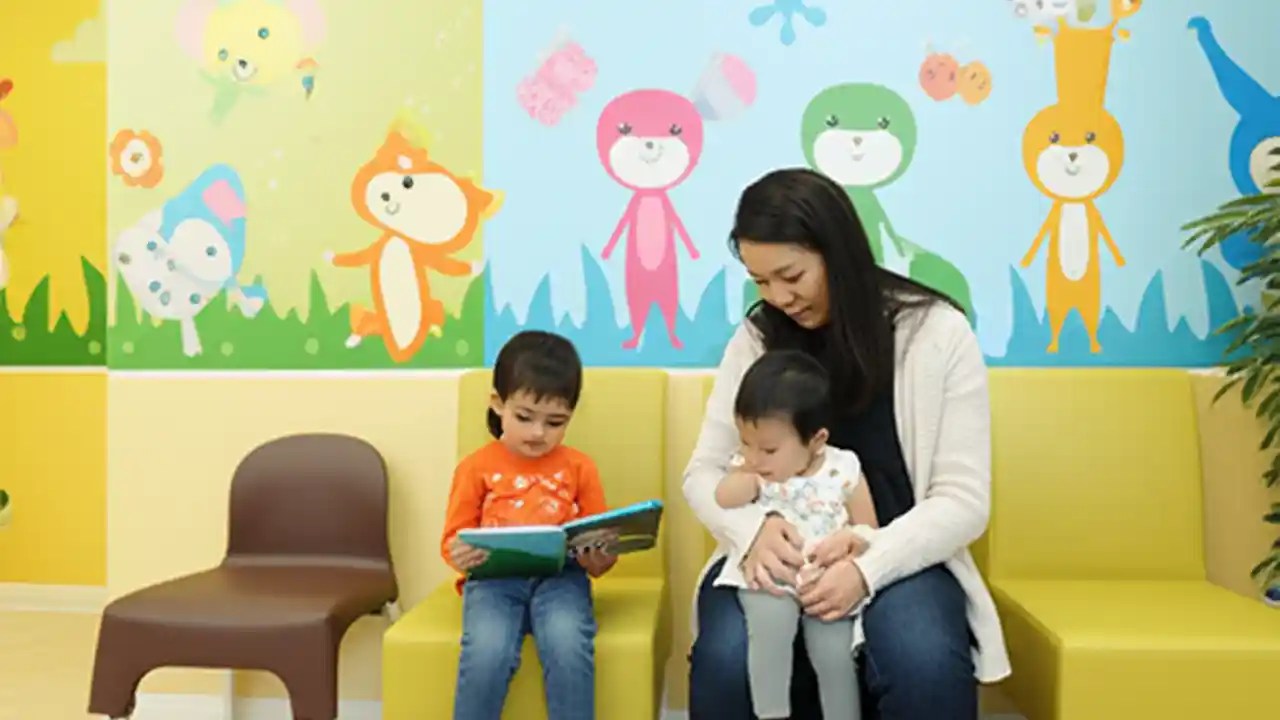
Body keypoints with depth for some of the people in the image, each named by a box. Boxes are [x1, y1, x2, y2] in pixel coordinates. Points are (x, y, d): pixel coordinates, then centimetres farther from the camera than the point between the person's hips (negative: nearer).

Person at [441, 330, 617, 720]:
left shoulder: (579, 467, 11)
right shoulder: (476, 467, 7)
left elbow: (598, 540, 13)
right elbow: (454, 538, 9)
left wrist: (600, 557, -11)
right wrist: (460, 553, -16)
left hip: (559, 576, 1)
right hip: (494, 577, 0)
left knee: (568, 646, -31)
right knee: (488, 652, -30)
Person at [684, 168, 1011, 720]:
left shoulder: (937, 333, -5)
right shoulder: (755, 341, 3)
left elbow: (963, 500, -7)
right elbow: (704, 472, 3)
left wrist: (869, 565, -25)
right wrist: (754, 528, -21)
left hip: (898, 559, -1)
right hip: (778, 559, 2)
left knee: (925, 669, -33)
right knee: (727, 661, -29)